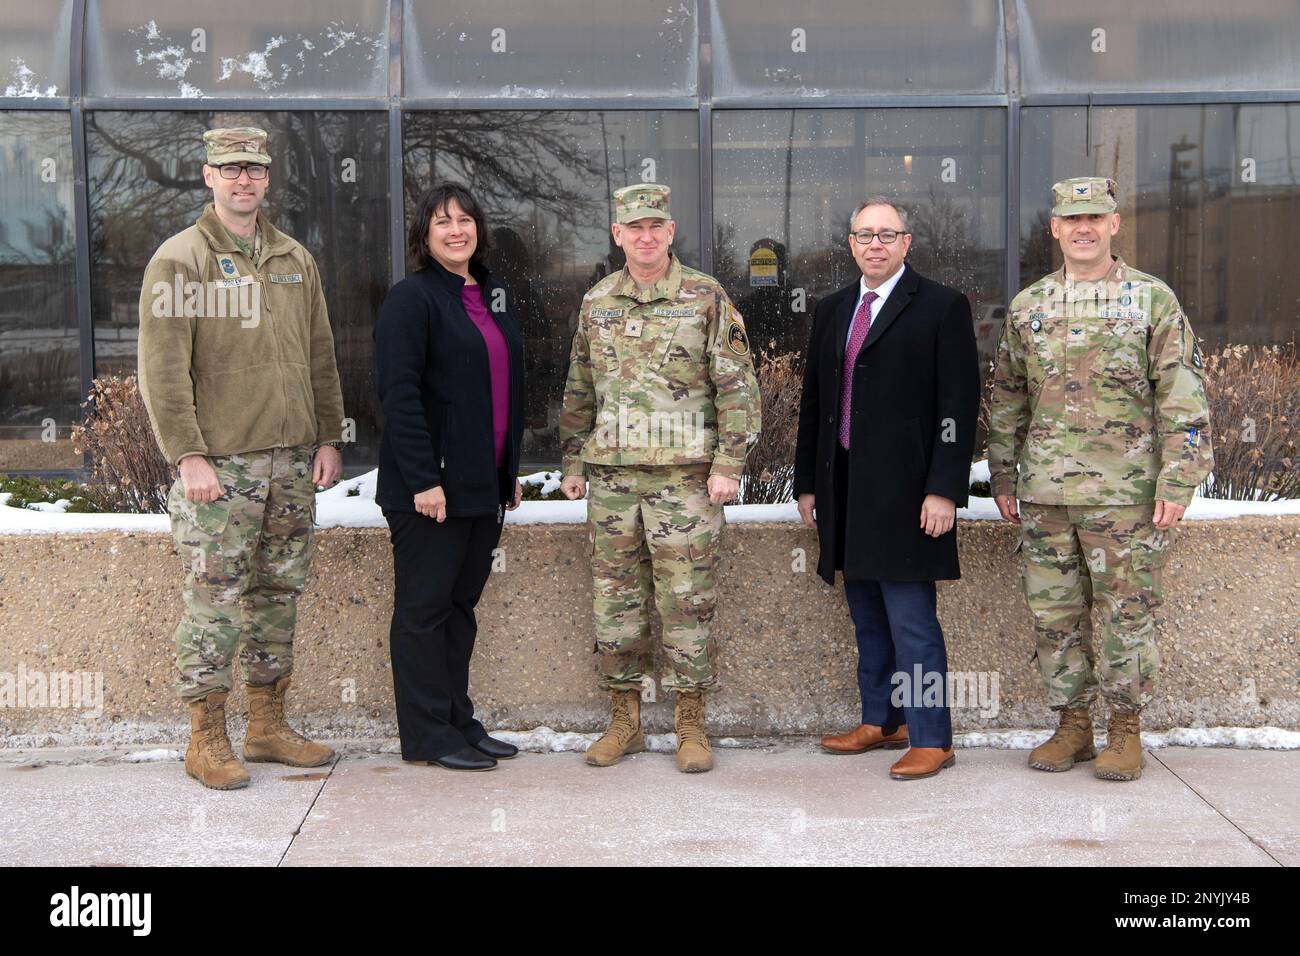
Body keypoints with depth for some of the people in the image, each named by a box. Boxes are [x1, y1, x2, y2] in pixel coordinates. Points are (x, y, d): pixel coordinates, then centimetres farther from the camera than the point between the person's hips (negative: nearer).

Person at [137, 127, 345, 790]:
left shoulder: (295, 260, 14)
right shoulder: (179, 260, -3)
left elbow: (320, 357, 17)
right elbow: (162, 370, -9)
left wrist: (328, 438, 9)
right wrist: (188, 455, -16)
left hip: (293, 461, 6)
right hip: (220, 464, -6)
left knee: (279, 595, 10)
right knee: (215, 599, -4)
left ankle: (268, 726, 21)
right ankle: (206, 741, 6)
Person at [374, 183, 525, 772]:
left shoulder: (492, 295, 15)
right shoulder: (412, 298, -10)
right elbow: (399, 393, -17)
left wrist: (511, 469, 18)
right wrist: (423, 479, -22)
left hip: (484, 486, 8)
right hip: (431, 487, -8)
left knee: (462, 602, 14)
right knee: (424, 608, 1)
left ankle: (459, 722, 23)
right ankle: (429, 735, 8)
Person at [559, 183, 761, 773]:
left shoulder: (706, 298, -1)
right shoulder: (596, 302, 11)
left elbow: (738, 387, -3)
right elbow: (579, 391, 18)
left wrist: (728, 464, -9)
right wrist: (572, 463, 13)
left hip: (685, 475, -4)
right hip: (611, 475, 4)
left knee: (688, 602, 0)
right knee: (616, 602, 7)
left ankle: (691, 726, 11)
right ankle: (624, 722, 19)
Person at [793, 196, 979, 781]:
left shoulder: (942, 308, -3)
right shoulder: (831, 311, 16)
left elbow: (959, 405, -9)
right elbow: (813, 401, 19)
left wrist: (944, 490, -15)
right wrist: (807, 483, 16)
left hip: (905, 492, -6)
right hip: (845, 492, 7)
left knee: (911, 621, -6)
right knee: (867, 618, 14)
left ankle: (931, 739, 3)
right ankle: (881, 722, 25)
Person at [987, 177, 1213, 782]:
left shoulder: (1153, 300, 0)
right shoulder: (1028, 307, 10)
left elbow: (1183, 396, -3)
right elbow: (1006, 399, 15)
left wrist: (1177, 481, -10)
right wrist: (1002, 478, 11)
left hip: (1124, 491, -3)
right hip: (1044, 492, 4)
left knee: (1127, 613, 2)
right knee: (1053, 612, 7)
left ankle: (1126, 731, 14)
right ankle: (1072, 725, 20)